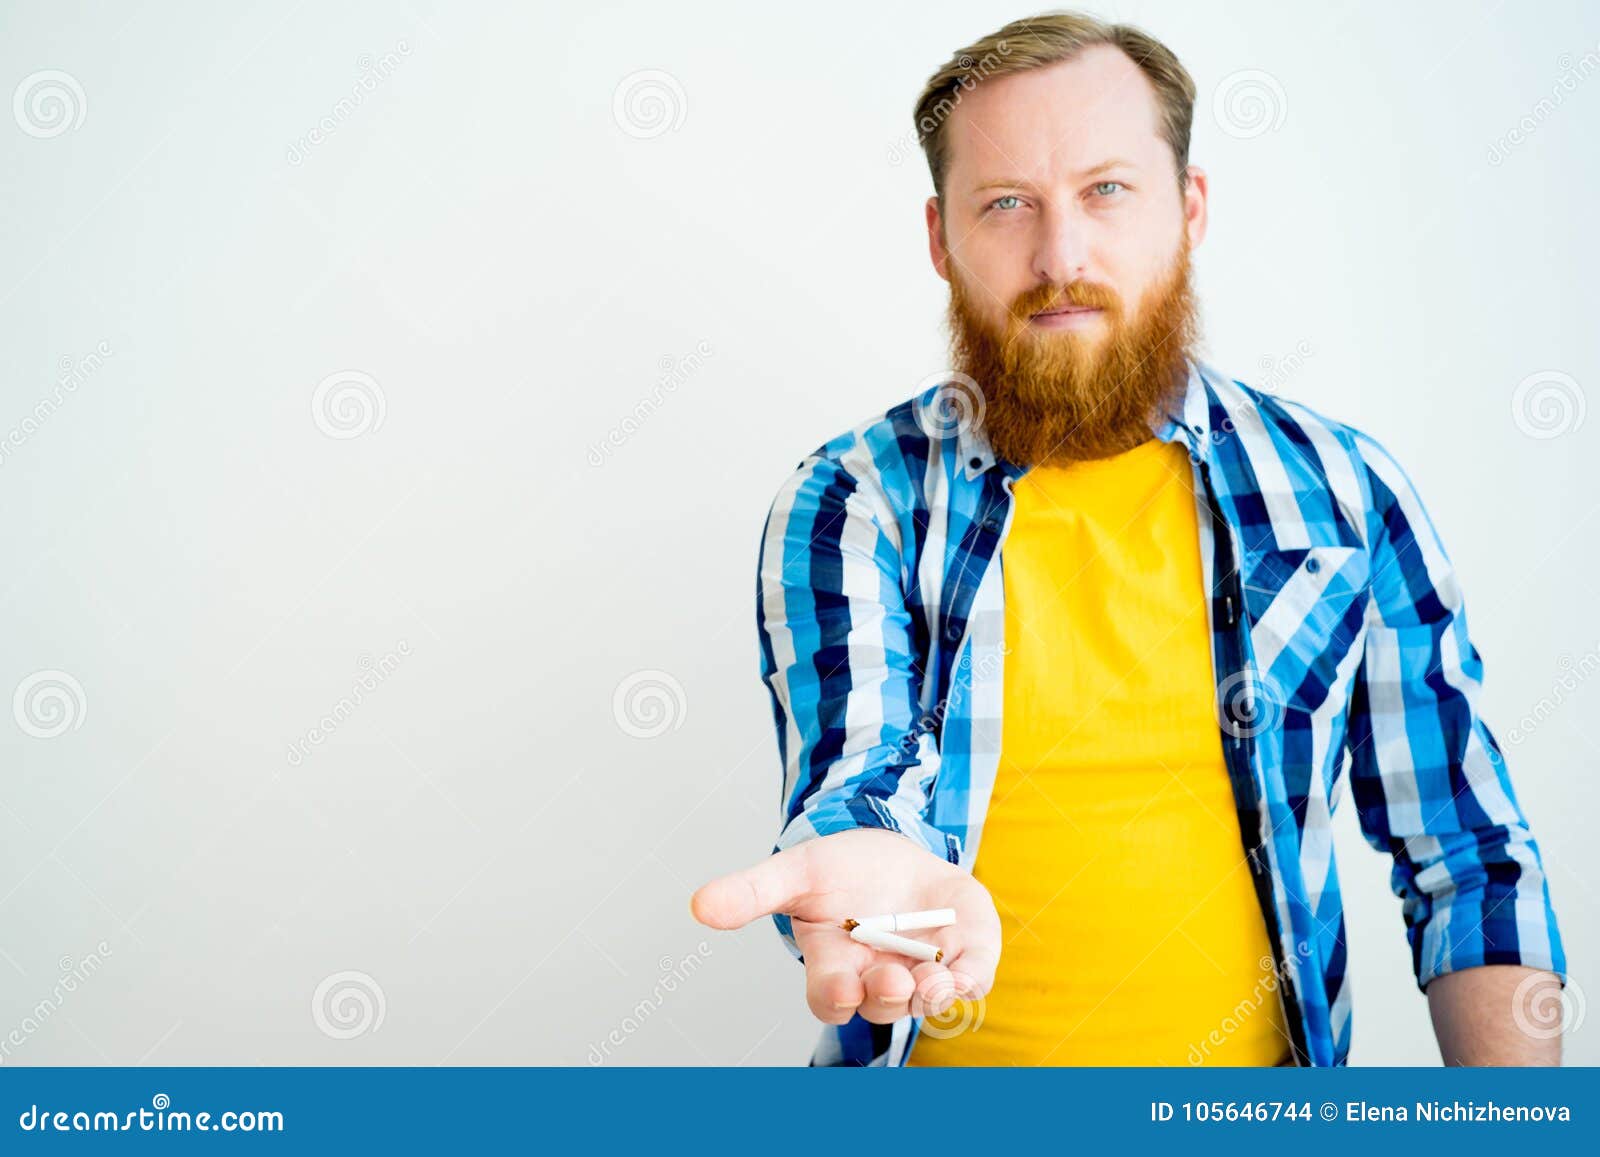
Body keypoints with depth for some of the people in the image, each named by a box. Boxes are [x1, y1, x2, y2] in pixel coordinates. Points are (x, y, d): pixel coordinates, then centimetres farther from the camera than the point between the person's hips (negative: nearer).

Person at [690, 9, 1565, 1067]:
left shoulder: (1347, 492, 0)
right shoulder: (849, 504, -5)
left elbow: (1470, 861, 3)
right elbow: (855, 771, -16)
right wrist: (880, 871, -37)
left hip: (1247, 1082, 2)